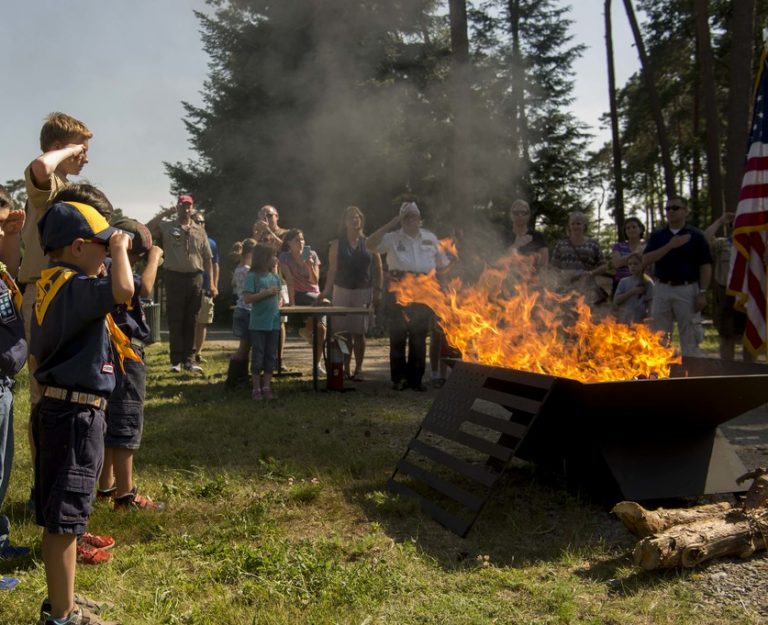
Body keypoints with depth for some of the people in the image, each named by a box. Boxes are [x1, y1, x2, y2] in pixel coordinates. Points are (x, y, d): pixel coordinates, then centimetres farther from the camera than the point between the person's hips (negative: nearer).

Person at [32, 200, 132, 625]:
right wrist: (120, 249, -22)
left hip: (57, 406, 10)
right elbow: (123, 291, -38)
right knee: (64, 516, -1)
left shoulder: (50, 285, 11)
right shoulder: (75, 286, -19)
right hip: (76, 412, -10)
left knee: (58, 514, 18)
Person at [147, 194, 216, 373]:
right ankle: (176, 360, 5)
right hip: (175, 277, -3)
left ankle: (188, 358, 15)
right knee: (175, 320, 1)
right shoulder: (167, 227, 3)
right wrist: (166, 213, -14)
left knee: (191, 321, 8)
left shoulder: (199, 231, 11)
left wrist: (212, 283, 3)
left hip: (195, 278, 3)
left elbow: (207, 258, 9)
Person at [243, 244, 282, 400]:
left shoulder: (275, 277, 8)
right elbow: (247, 298, -16)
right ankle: (256, 388, 12)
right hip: (258, 324, -5)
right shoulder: (252, 276, -9)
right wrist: (267, 293, -18)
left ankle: (267, 386, 19)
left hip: (274, 323, 5)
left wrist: (278, 305, 3)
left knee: (271, 356, 9)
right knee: (258, 356, 2)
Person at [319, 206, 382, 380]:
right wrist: (326, 291, -10)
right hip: (342, 291, 0)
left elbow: (378, 268, 5)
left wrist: (377, 291, -3)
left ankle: (358, 369, 10)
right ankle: (346, 369, 7)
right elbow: (332, 269, 0)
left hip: (363, 291, 0)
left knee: (359, 332, 1)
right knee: (345, 332, -1)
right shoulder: (337, 244, 5)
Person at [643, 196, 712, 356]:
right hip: (662, 289, 3)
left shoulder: (695, 235, 1)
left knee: (689, 338, 0)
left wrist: (702, 293, -9)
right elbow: (645, 260, -4)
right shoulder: (657, 236, 10)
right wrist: (669, 246, -13)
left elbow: (705, 266, -1)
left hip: (687, 289, -3)